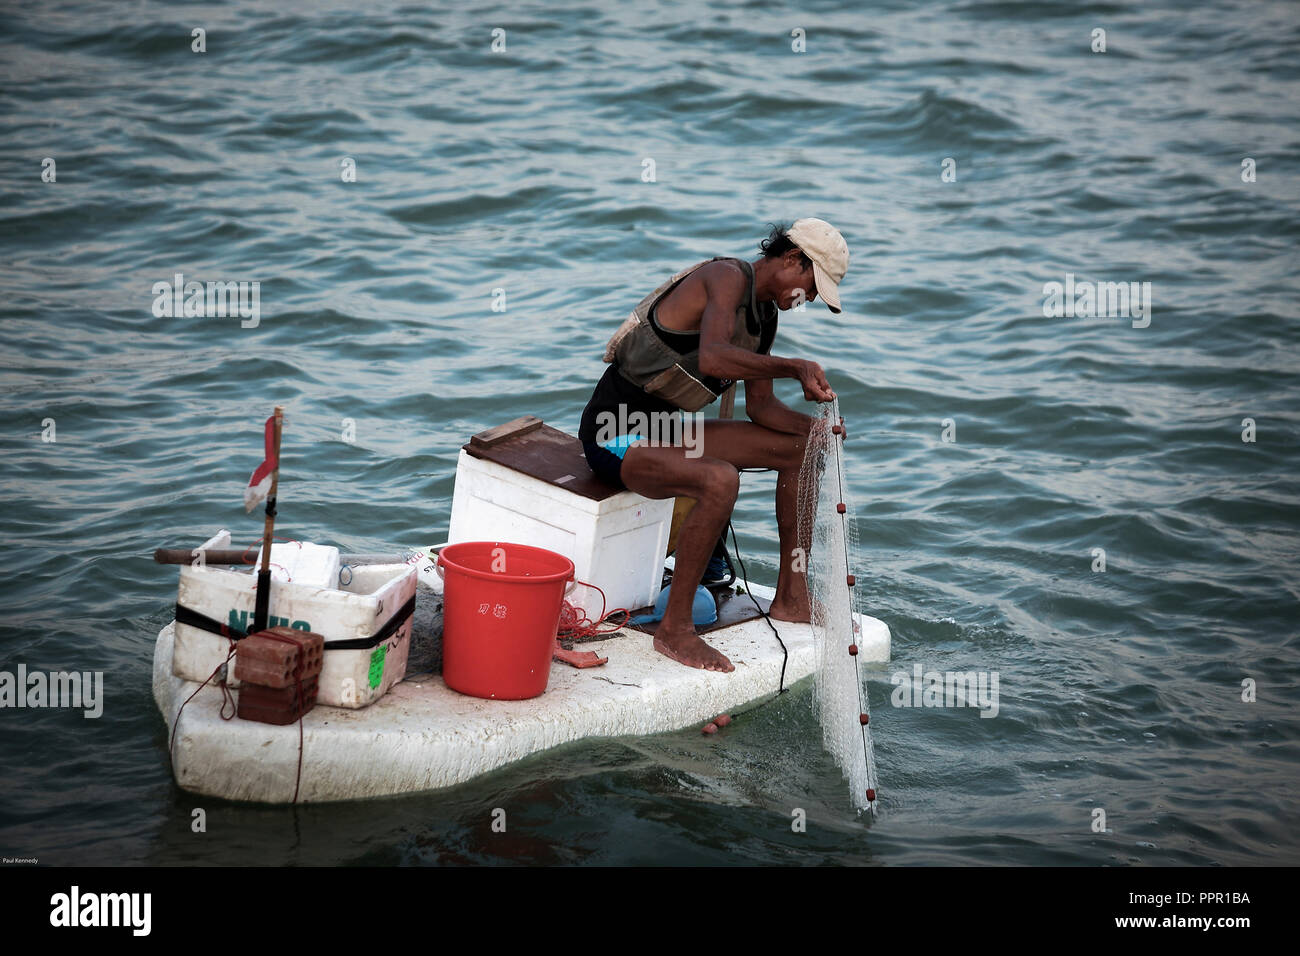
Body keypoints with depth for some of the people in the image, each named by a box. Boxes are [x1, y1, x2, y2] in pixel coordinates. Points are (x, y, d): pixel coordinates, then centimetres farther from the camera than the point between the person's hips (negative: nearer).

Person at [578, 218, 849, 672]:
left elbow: (760, 405, 15)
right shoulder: (728, 277, -19)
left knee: (798, 447, 11)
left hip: (665, 428, 10)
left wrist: (815, 426, -2)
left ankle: (791, 597, 18)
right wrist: (795, 367, -31)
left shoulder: (765, 313, 11)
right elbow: (712, 359, -37)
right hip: (616, 434, -10)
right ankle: (674, 629, -24)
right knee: (720, 480, -36)